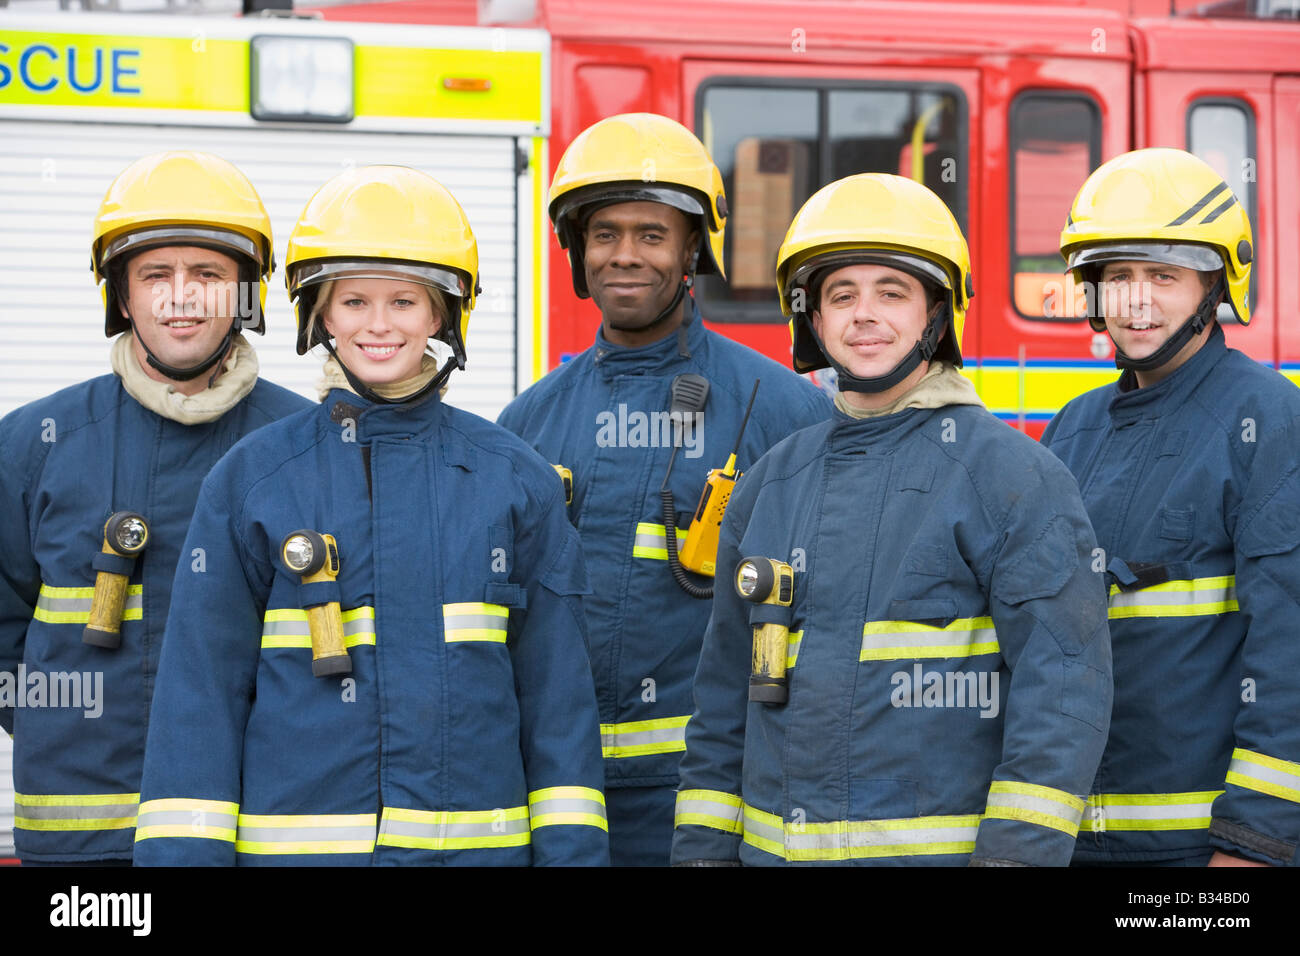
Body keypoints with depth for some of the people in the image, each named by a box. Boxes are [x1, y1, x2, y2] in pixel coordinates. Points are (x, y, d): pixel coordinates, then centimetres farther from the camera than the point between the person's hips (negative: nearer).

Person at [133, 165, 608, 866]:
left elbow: (557, 690, 5)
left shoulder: (517, 481, 4)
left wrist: (572, 850, -1)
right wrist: (181, 852, -6)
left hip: (476, 843, 1)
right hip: (292, 843, -1)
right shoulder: (249, 480, 1)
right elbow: (199, 691, 0)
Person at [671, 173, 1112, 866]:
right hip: (776, 850, 5)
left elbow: (1063, 682, -12)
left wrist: (1016, 852, -19)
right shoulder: (770, 486, 11)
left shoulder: (1012, 476, -6)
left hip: (943, 849, -5)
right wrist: (703, 848, 10)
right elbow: (726, 694, 16)